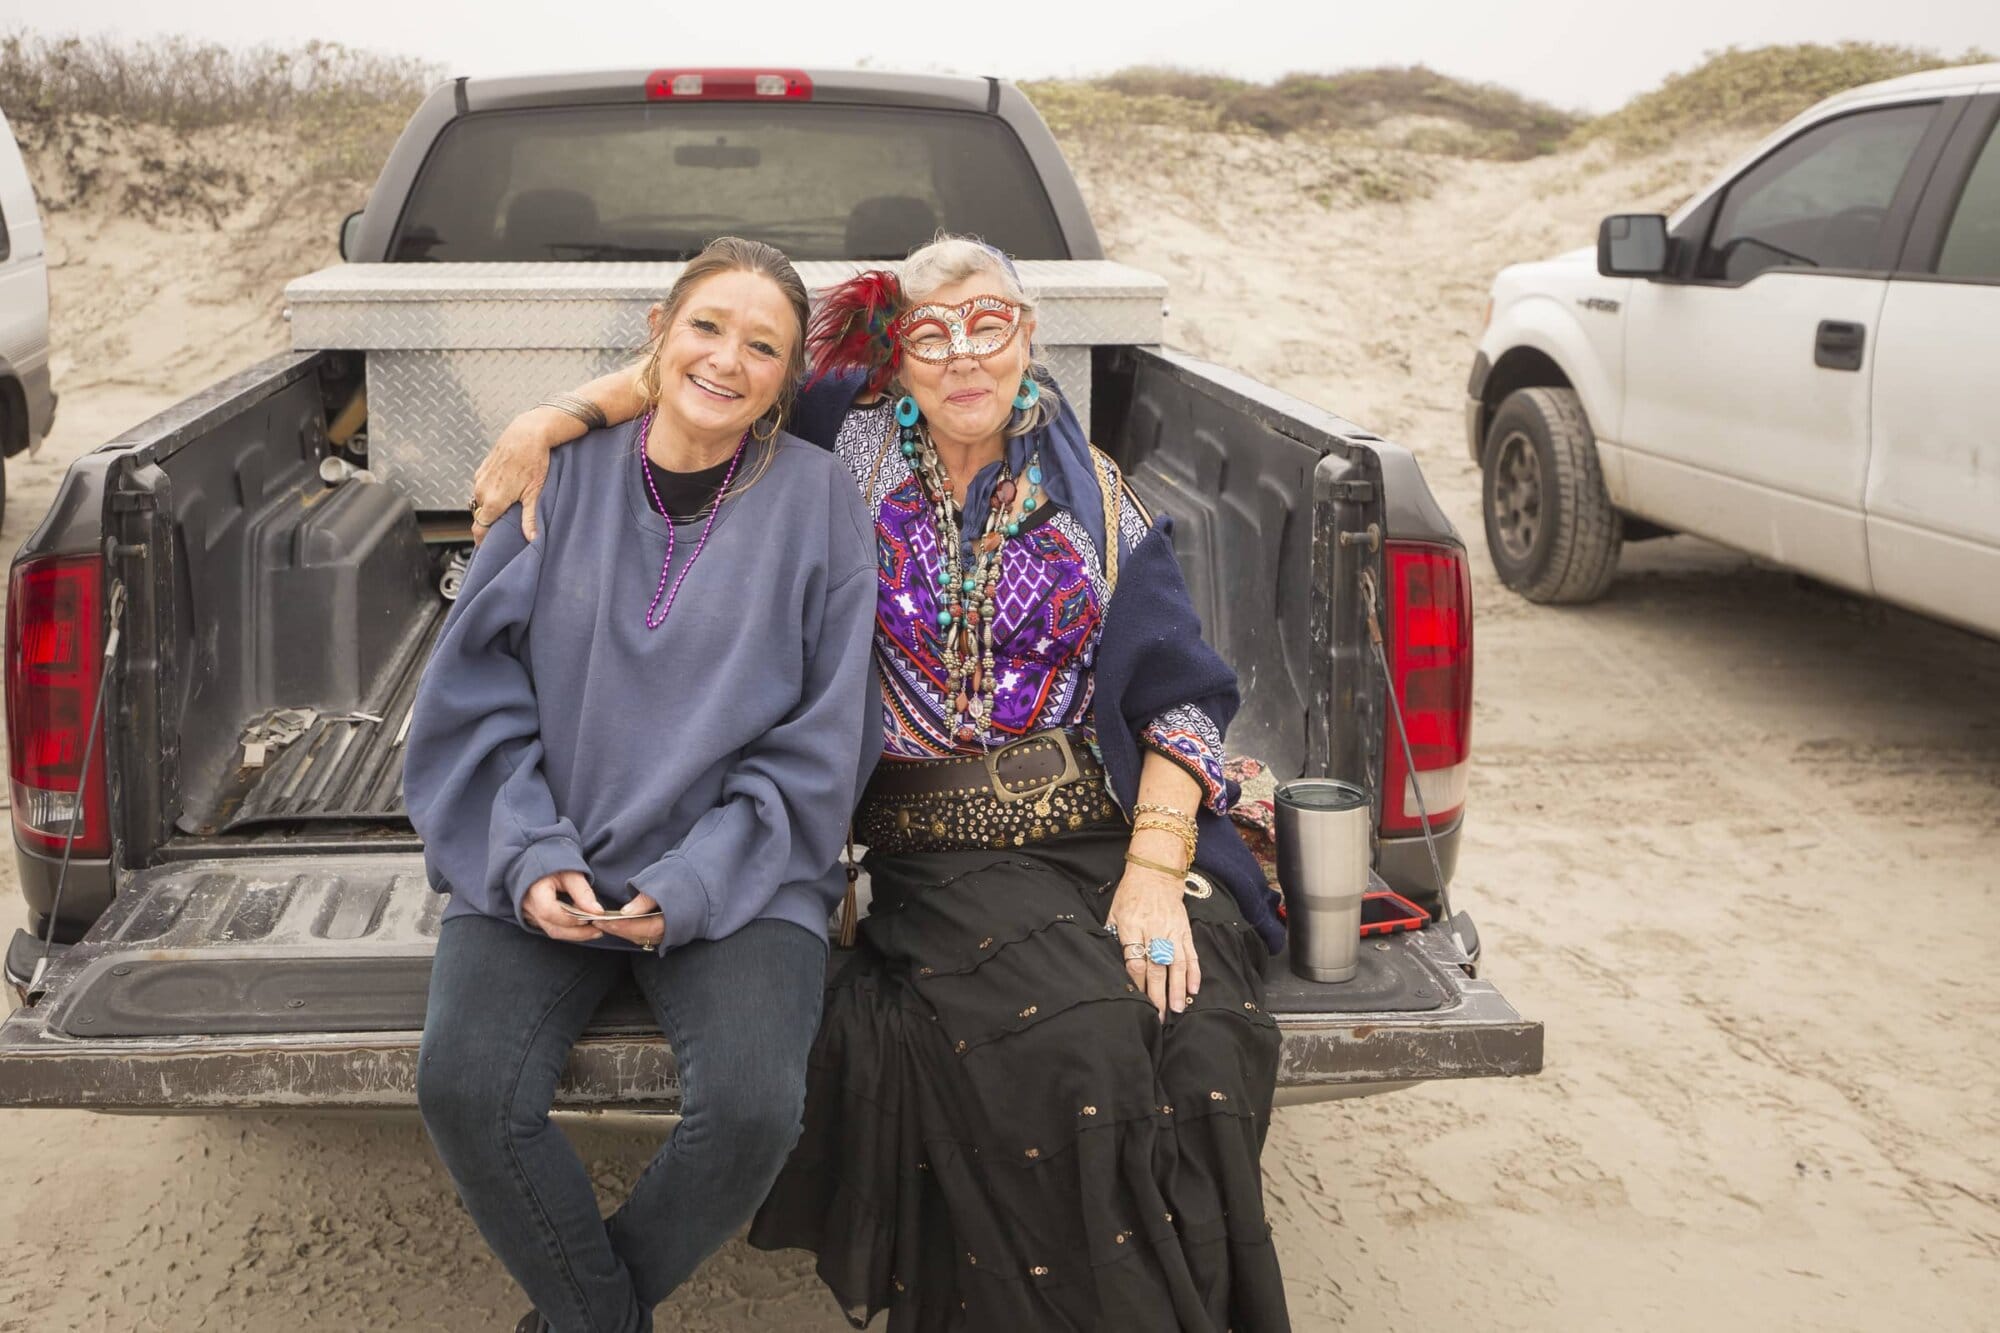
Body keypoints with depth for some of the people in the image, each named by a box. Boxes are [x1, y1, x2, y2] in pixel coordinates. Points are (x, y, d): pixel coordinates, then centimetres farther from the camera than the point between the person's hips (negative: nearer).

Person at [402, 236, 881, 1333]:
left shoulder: (813, 499, 0)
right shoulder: (565, 475, 4)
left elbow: (819, 739, -2)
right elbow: (477, 686, 5)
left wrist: (692, 884, -12)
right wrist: (528, 856, -10)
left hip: (733, 872, -1)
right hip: (543, 861, 2)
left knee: (752, 1103, -25)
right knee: (465, 1088, -22)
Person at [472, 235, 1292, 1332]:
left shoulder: (1093, 493, 10)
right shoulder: (857, 443, 9)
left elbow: (1177, 692, 4)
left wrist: (1155, 868, -9)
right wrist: (555, 420, -1)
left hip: (1110, 827, 1)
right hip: (941, 850, -1)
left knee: (1212, 1048, -27)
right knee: (1083, 1052, -30)